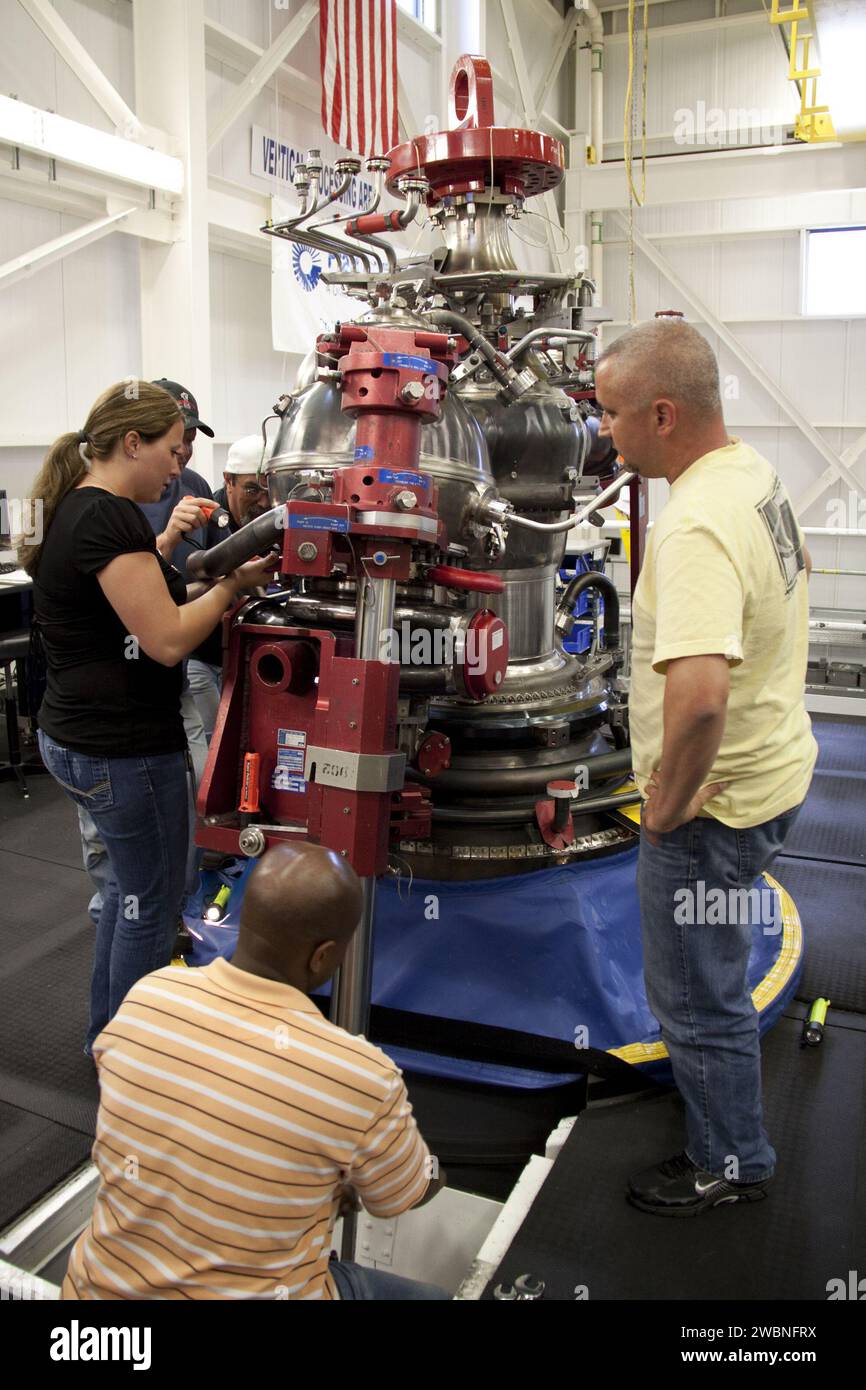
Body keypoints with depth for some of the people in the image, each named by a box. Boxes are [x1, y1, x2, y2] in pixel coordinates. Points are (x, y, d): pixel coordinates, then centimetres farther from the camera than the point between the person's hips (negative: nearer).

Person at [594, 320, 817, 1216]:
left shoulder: (696, 526, -30)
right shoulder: (755, 474, 2)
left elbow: (699, 696, -45)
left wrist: (668, 803, -25)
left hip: (712, 805, -10)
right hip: (771, 766, 10)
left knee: (698, 996, 12)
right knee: (707, 971, 32)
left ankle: (732, 1163, 34)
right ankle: (709, 1065, 57)